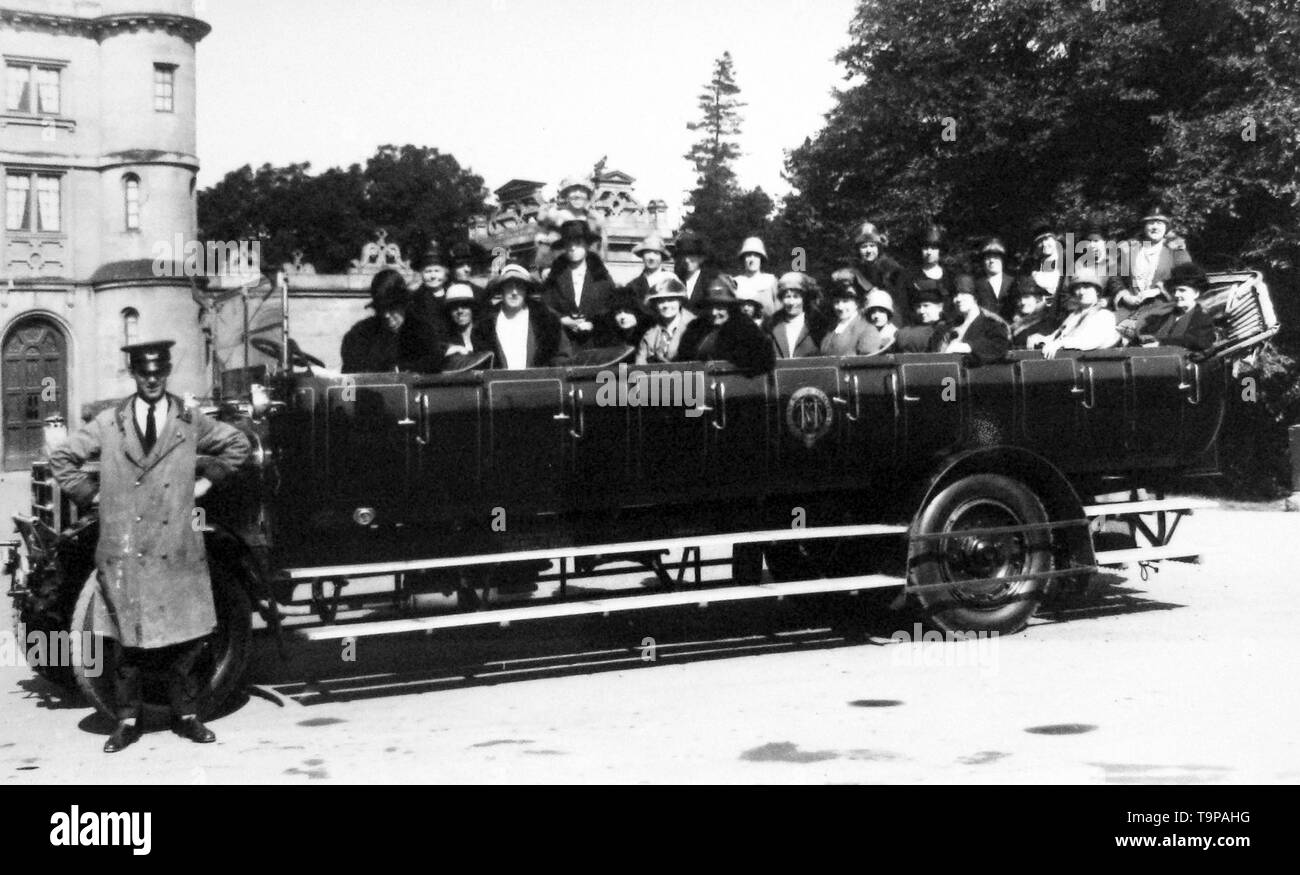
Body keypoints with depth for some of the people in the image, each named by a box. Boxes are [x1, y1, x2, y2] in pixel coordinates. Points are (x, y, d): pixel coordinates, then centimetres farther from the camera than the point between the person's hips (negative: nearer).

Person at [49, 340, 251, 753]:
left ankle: (186, 715, 17)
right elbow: (62, 458, 12)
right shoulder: (109, 423, 4)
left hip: (178, 552, 1)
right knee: (131, 642, 3)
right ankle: (128, 721, 15)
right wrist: (91, 494, 5)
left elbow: (237, 444, 19)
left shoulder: (191, 422, 6)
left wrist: (206, 480, 12)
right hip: (124, 553, -1)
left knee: (185, 641, 4)